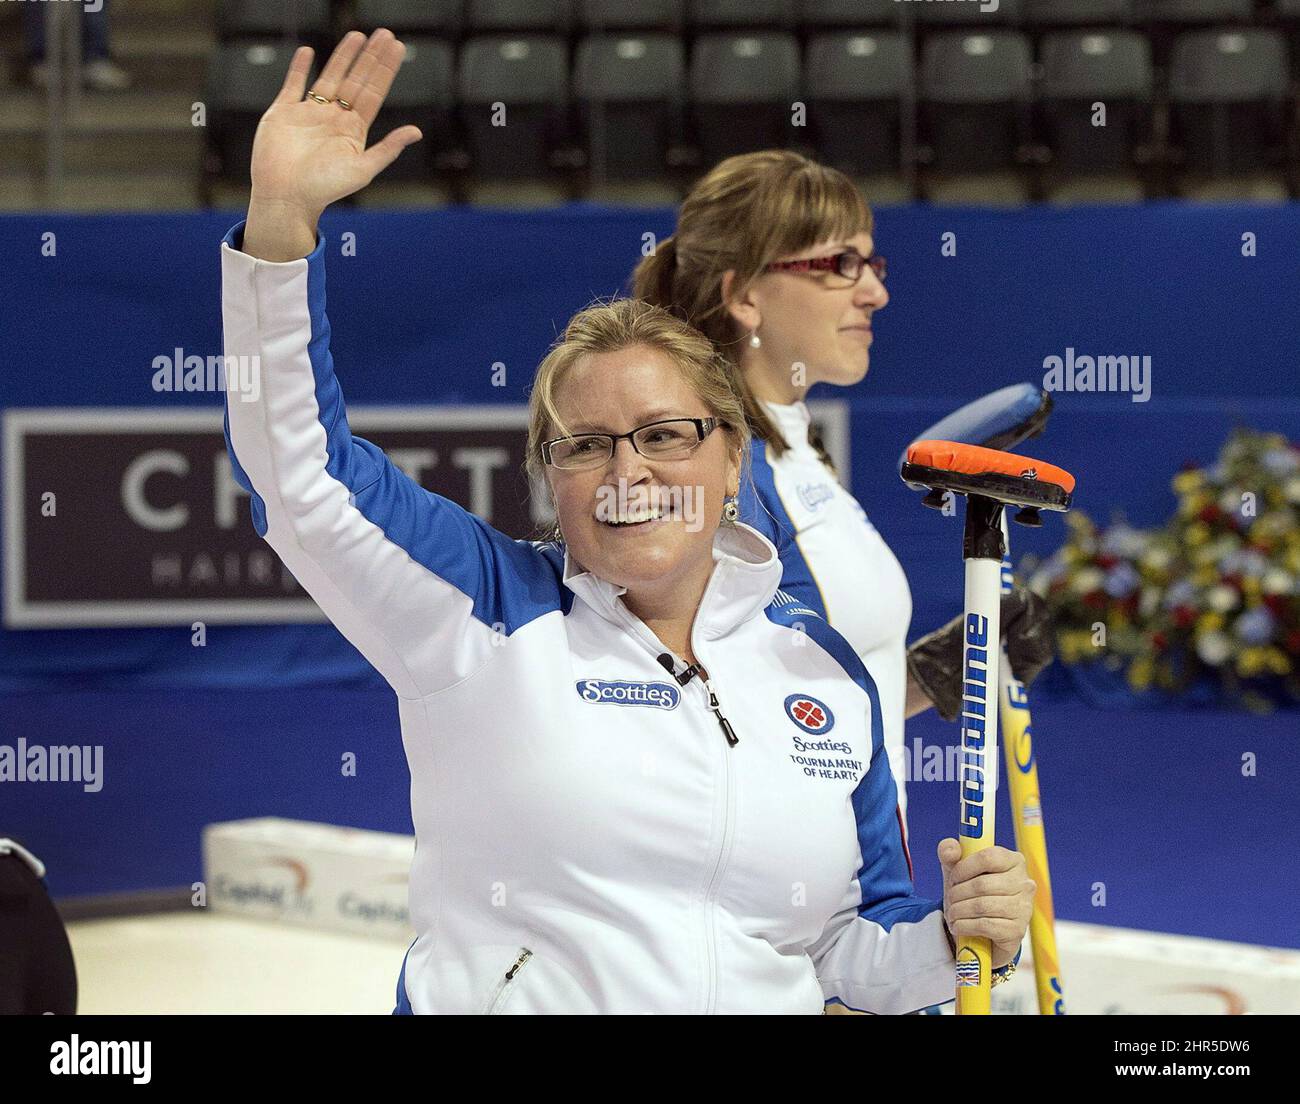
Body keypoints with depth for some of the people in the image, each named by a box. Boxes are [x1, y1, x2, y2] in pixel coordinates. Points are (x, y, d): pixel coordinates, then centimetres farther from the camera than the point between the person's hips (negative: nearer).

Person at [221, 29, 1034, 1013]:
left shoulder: (823, 673, 9)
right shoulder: (484, 609, 1)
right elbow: (300, 463, -8)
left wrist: (961, 936, -4)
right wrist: (282, 217, -19)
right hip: (503, 996, -2)